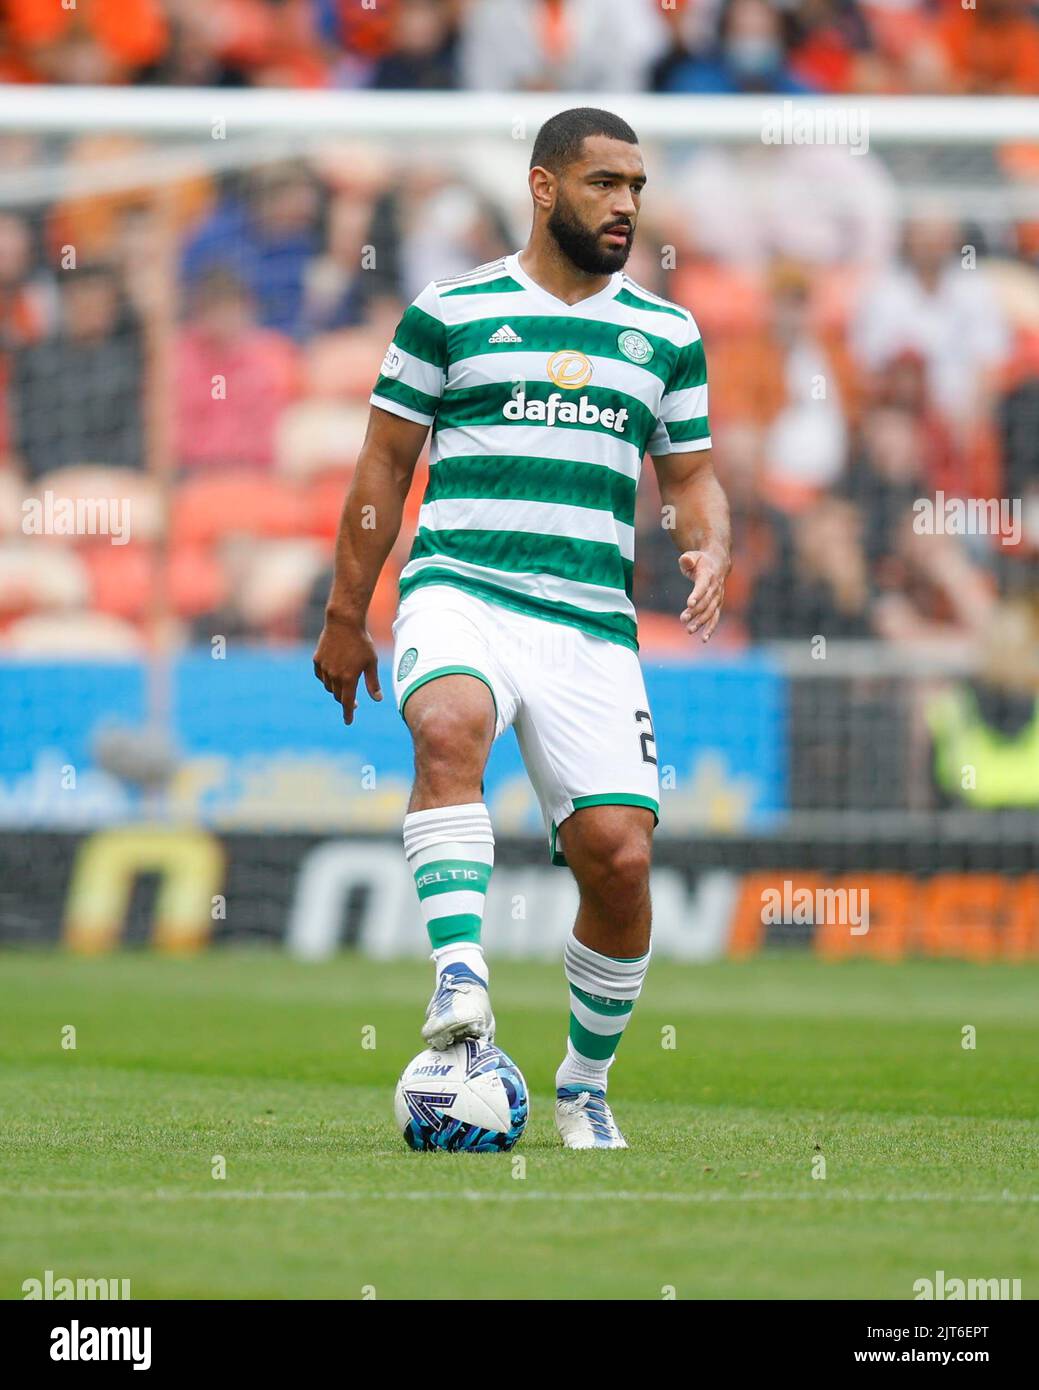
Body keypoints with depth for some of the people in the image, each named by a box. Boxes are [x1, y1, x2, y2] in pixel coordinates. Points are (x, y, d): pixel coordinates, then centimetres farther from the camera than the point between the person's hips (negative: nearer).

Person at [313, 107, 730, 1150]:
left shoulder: (666, 334, 16)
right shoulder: (449, 312, 8)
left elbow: (692, 478, 20)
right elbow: (384, 467, 12)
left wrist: (710, 552, -3)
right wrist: (345, 615, 11)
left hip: (592, 623, 3)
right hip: (460, 590, -3)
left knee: (620, 857, -7)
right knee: (450, 728, -37)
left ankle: (584, 1082, 14)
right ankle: (459, 977, -41)